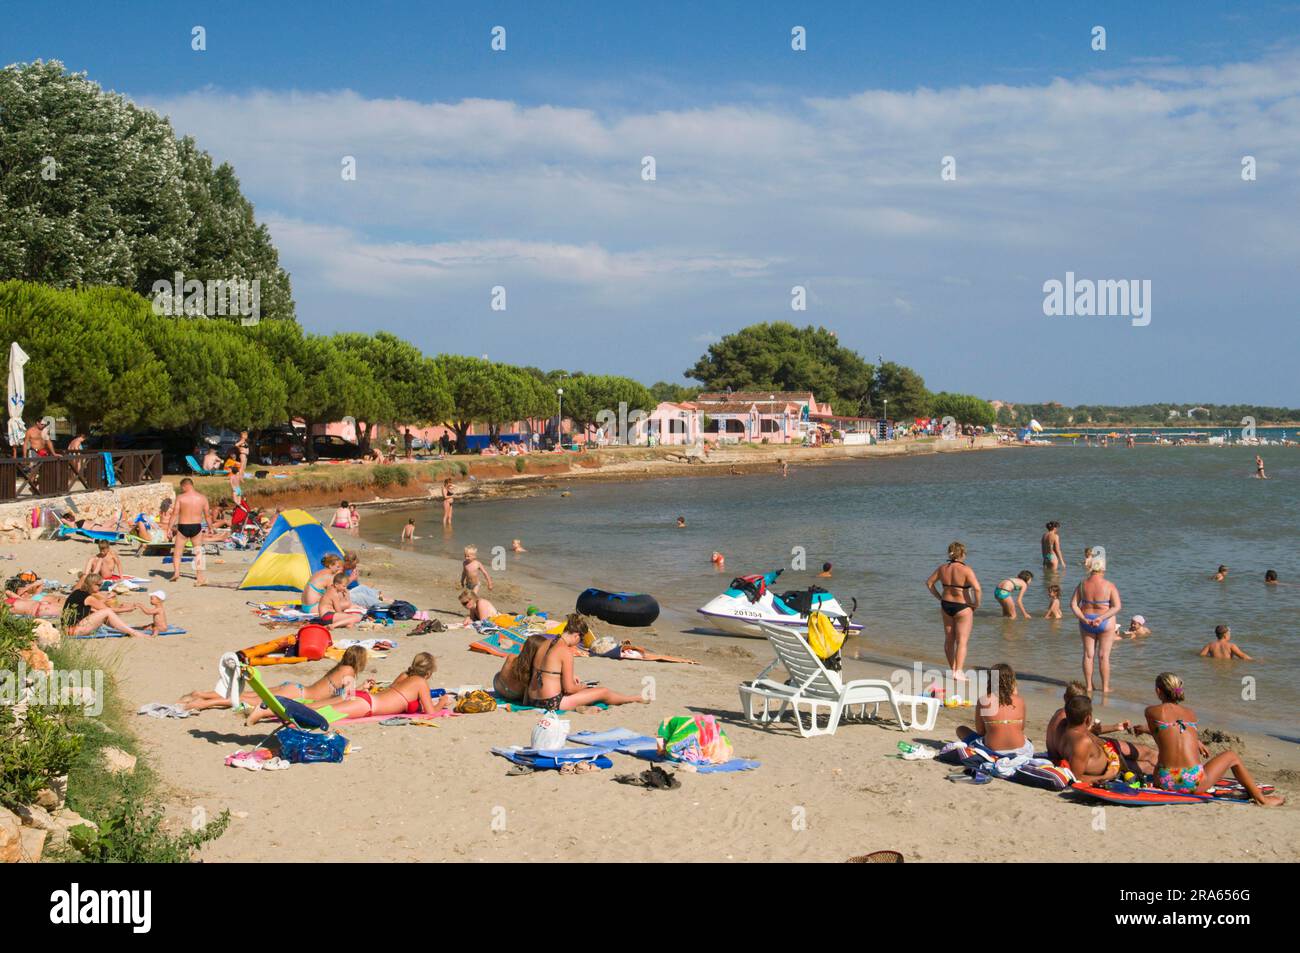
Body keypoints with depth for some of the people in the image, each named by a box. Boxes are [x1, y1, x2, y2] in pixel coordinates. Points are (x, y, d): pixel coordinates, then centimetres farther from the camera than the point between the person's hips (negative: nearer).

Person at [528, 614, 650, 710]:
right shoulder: (566, 651, -17)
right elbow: (569, 688, -16)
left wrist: (570, 677, 23)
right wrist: (582, 687, 5)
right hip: (552, 703, -9)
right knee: (602, 692, 6)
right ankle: (637, 699, 28)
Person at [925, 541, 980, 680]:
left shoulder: (943, 568, -1)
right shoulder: (966, 570, -18)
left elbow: (929, 582, 9)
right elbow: (976, 588, -27)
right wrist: (977, 603, -11)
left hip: (945, 606, 5)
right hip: (963, 608, -5)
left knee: (949, 639, 16)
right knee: (962, 641, 1)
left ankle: (953, 669, 26)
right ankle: (958, 672, -7)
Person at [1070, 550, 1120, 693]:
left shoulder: (1082, 585, -4)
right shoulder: (1110, 586, -12)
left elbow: (1073, 604, -5)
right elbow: (1117, 607, -17)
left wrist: (1084, 619, -12)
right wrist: (1102, 618, -19)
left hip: (1086, 622, 3)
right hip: (1105, 624, -3)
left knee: (1088, 654, 10)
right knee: (1104, 656, 5)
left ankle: (1089, 686, 16)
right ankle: (1105, 687, 10)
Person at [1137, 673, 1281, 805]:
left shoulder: (1152, 712, 6)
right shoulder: (1191, 713, 12)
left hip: (1165, 782, 0)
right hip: (1194, 783, 0)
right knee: (1232, 757, 29)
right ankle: (1260, 798, 36)